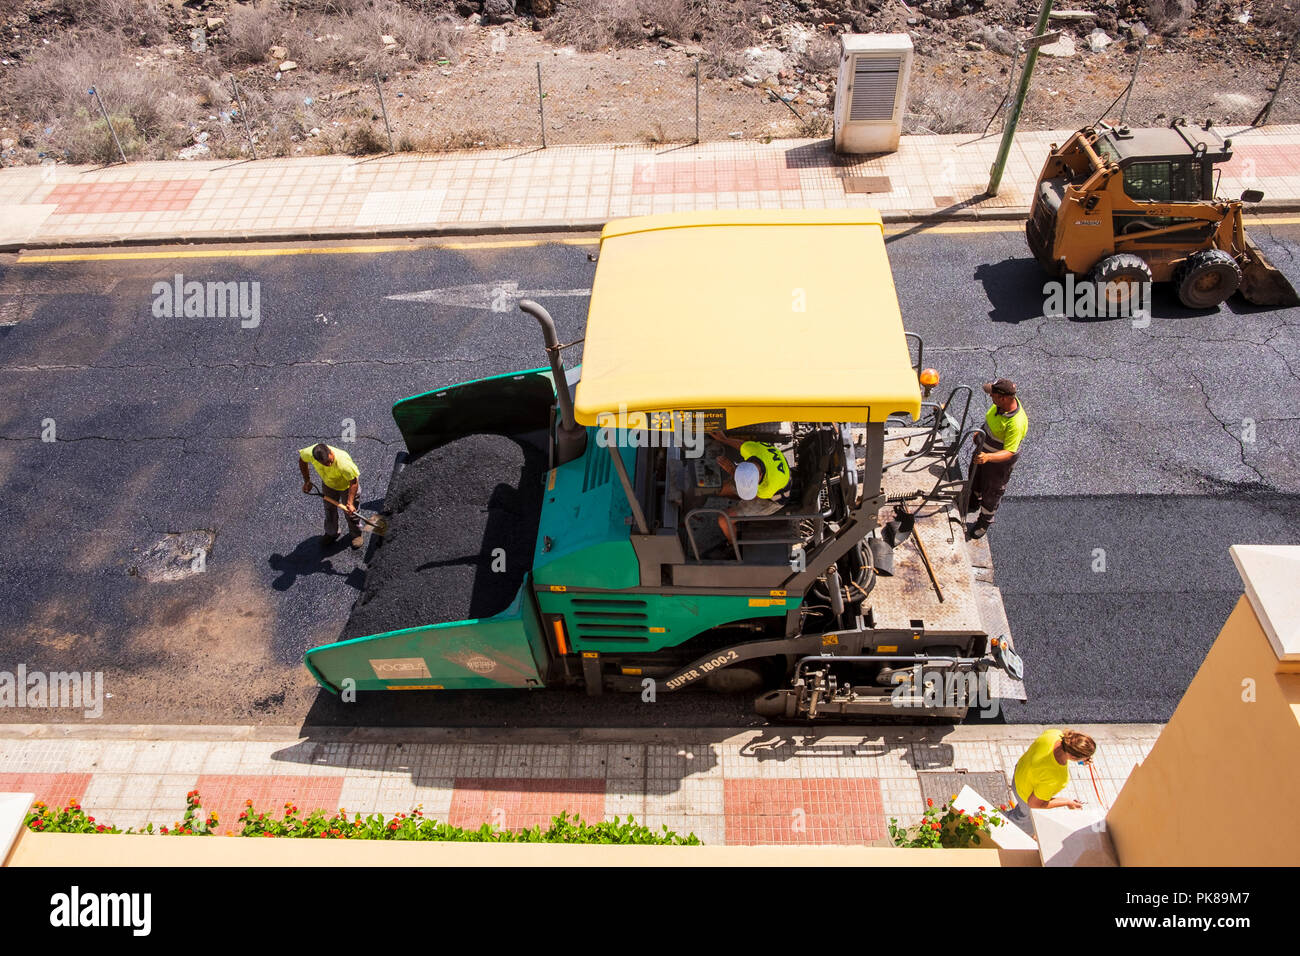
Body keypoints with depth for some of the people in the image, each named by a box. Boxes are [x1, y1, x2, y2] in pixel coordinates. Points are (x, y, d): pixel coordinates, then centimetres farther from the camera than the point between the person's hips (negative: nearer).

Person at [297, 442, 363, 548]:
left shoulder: (343, 463, -48)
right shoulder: (310, 453, -36)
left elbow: (354, 482, -33)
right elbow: (302, 460, -10)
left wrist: (350, 503, -36)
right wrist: (307, 481, -6)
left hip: (347, 485, -4)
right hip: (328, 484, 4)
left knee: (350, 511, 11)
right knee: (329, 509, 21)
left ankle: (356, 534, 39)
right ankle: (331, 533, 47)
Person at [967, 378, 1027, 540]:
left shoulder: (1015, 423, -42)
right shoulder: (1002, 402, -18)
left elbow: (1009, 452, -36)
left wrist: (988, 457, -52)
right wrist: (980, 432, 20)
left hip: (1000, 460, -8)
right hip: (983, 450, 8)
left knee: (991, 492, 16)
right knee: (975, 478, 31)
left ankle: (985, 521, 42)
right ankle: (973, 503, 61)